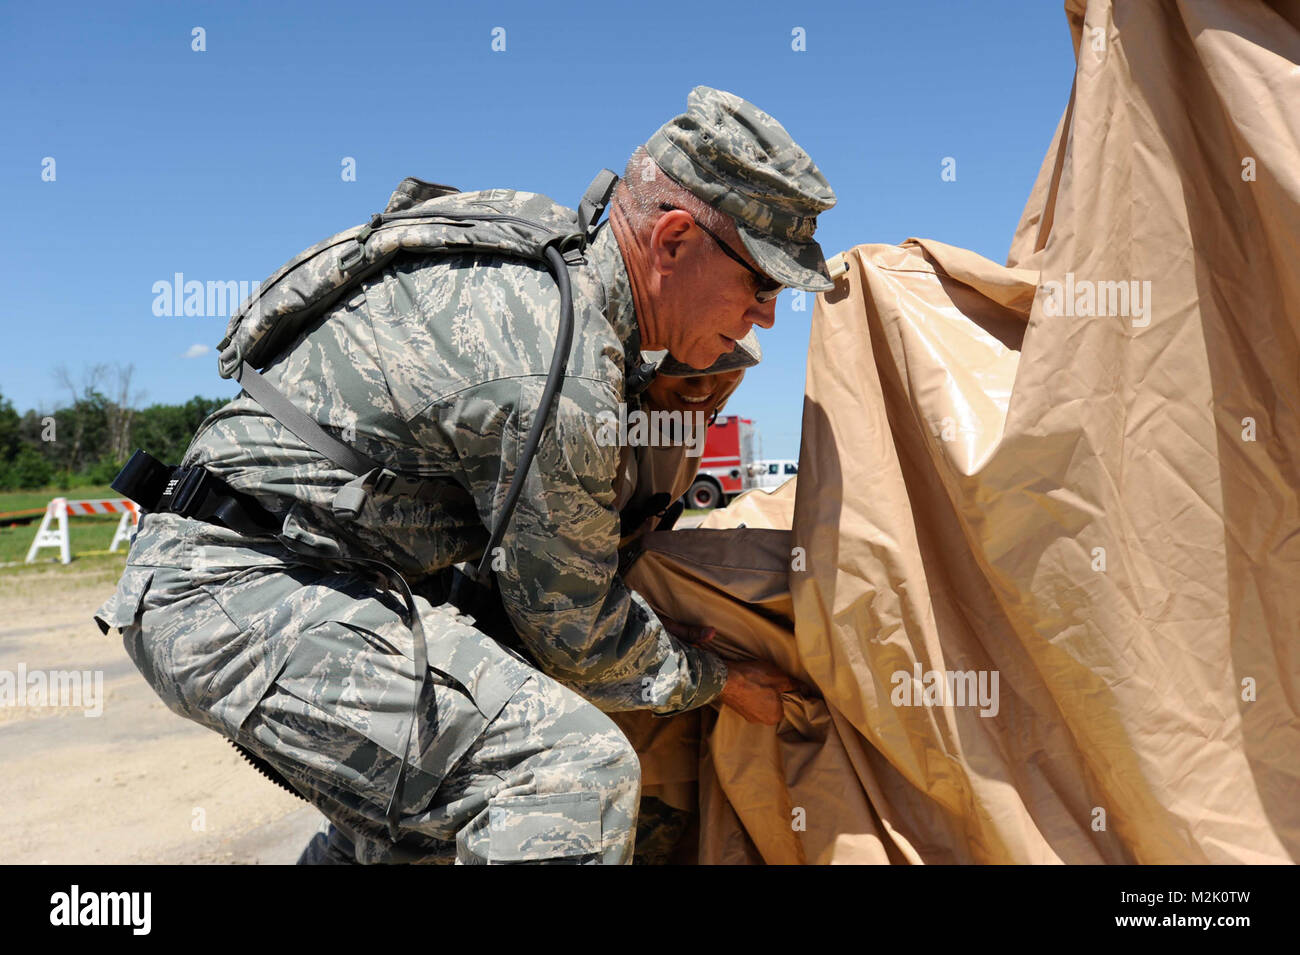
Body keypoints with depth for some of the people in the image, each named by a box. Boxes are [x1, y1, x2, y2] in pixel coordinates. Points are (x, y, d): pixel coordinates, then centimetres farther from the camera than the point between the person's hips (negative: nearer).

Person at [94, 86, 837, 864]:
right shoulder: (563, 382, -24)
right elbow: (574, 628, -10)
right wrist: (713, 680, 6)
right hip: (236, 597, -10)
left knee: (424, 811, 27)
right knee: (572, 767, -24)